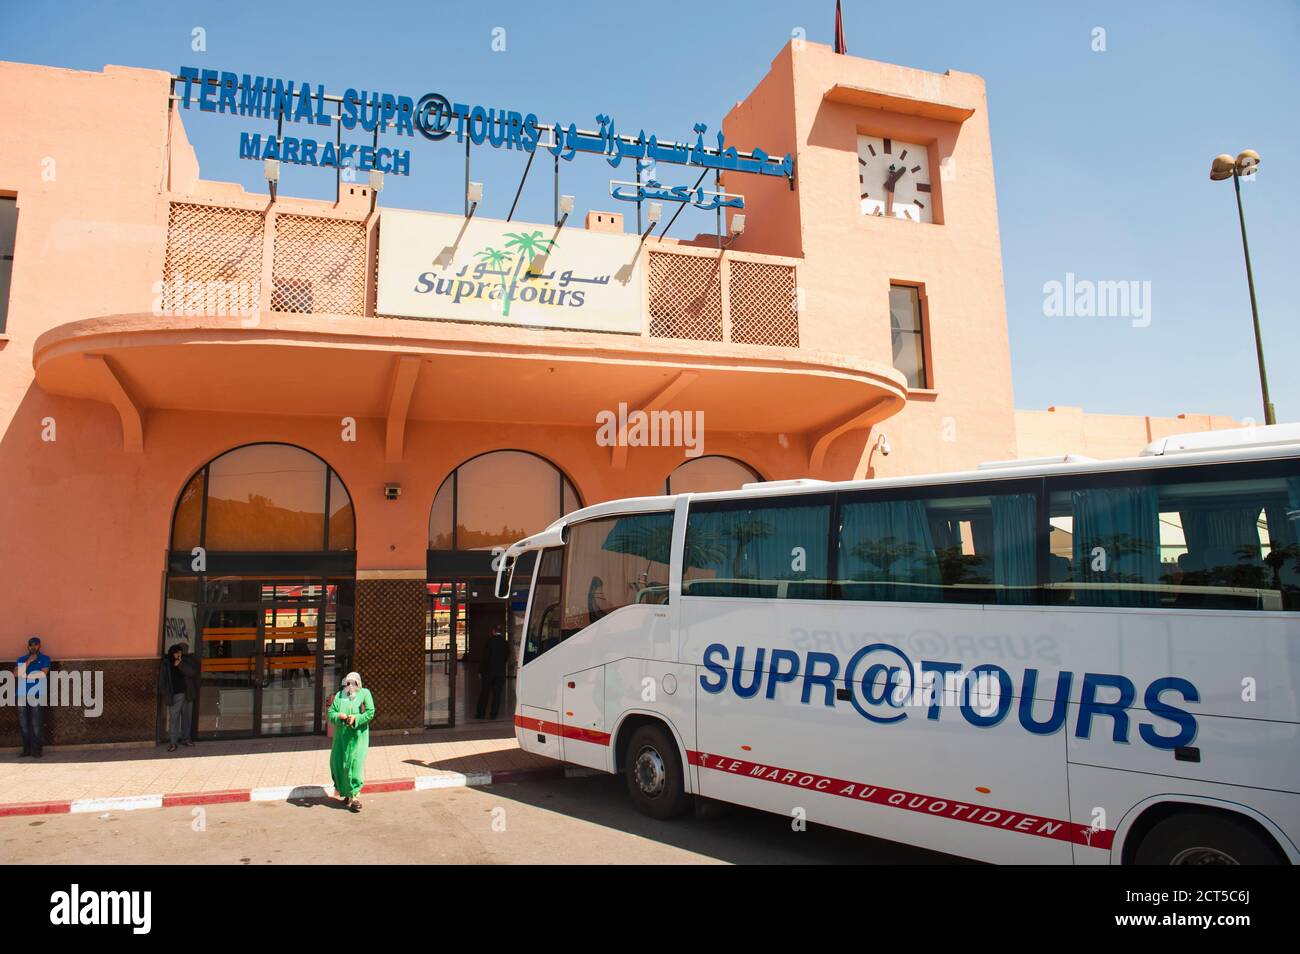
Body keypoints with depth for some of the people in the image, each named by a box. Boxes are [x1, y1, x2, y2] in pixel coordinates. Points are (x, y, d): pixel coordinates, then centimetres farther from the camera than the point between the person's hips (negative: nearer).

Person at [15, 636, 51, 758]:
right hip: (22, 695, 4)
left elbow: (43, 673, -7)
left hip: (37, 695, -4)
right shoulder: (21, 659, 16)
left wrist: (26, 676, -1)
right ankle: (26, 749, 12)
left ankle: (36, 750, -2)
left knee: (37, 724, -6)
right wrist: (28, 662, -8)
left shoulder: (44, 659, 6)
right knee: (23, 724, 5)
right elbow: (16, 673, 0)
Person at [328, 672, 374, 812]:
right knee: (339, 763, 8)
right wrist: (340, 715, -17)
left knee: (355, 764, -9)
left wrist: (356, 718, -20)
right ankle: (346, 792, 27)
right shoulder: (339, 695, 9)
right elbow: (331, 713, 3)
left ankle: (355, 796, -7)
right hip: (341, 736, 4)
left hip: (358, 736, -4)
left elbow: (370, 712, -7)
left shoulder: (365, 693, 0)